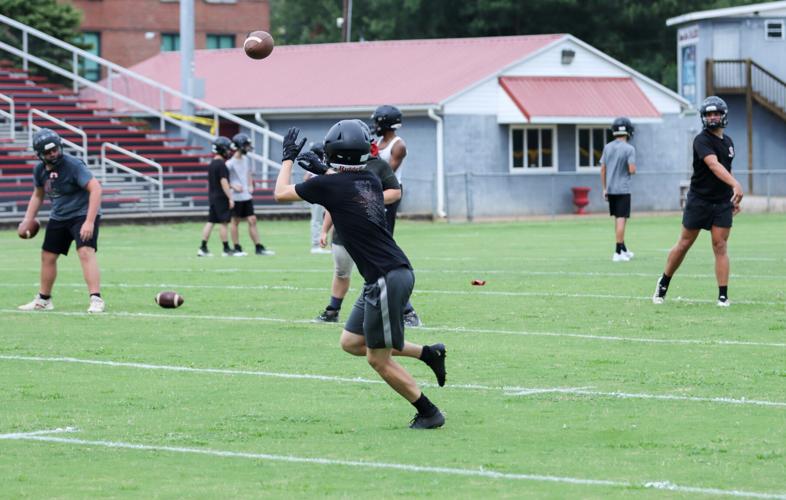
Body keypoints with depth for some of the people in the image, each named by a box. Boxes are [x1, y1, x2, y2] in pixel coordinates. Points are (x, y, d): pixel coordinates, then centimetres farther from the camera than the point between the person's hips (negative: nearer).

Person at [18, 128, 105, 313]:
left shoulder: (73, 165, -23)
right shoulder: (39, 170, -1)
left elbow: (95, 188, -28)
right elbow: (38, 195, 19)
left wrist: (89, 222, -32)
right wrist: (28, 220, 12)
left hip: (82, 215, -7)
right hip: (58, 218, 7)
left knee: (86, 252, -24)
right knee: (47, 256, 13)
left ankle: (96, 299, -27)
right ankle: (43, 300, 31)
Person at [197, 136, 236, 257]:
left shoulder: (211, 164, 13)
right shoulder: (221, 164, -15)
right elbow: (224, 182, -19)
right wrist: (230, 198, -18)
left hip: (212, 197, 9)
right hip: (221, 197, -9)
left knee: (210, 222, 7)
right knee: (224, 223, -2)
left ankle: (203, 248, 3)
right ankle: (226, 249, 2)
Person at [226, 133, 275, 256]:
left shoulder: (247, 159, 8)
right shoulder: (230, 163, -14)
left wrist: (250, 186, 6)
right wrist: (233, 186, -23)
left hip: (247, 195, 7)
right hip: (236, 196, -7)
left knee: (252, 220, 4)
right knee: (235, 221, 3)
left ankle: (258, 247, 5)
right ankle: (237, 248, 10)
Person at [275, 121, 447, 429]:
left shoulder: (329, 185, -12)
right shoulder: (371, 181, 9)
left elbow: (281, 193, 4)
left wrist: (288, 157, 18)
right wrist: (322, 170, 35)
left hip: (386, 280, -9)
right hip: (397, 273, 9)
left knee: (378, 359, 2)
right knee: (351, 342, 19)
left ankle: (429, 413, 8)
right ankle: (428, 353, 19)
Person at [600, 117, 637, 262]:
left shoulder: (607, 147, 5)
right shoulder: (629, 149, -12)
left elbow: (602, 169, 8)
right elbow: (632, 170, -17)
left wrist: (604, 189, 15)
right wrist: (633, 168, 7)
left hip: (610, 189, 6)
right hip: (623, 189, -6)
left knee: (617, 219, 16)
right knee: (621, 219, -5)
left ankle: (623, 249, 27)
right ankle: (618, 252, -9)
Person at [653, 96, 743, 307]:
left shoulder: (728, 142, 11)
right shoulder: (702, 141, -14)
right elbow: (713, 165, -31)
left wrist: (734, 199, 19)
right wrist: (735, 184, -45)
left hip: (722, 202, 5)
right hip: (699, 200, -5)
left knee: (720, 246, -3)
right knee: (684, 244, 4)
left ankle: (723, 295, -4)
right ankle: (664, 283, 22)